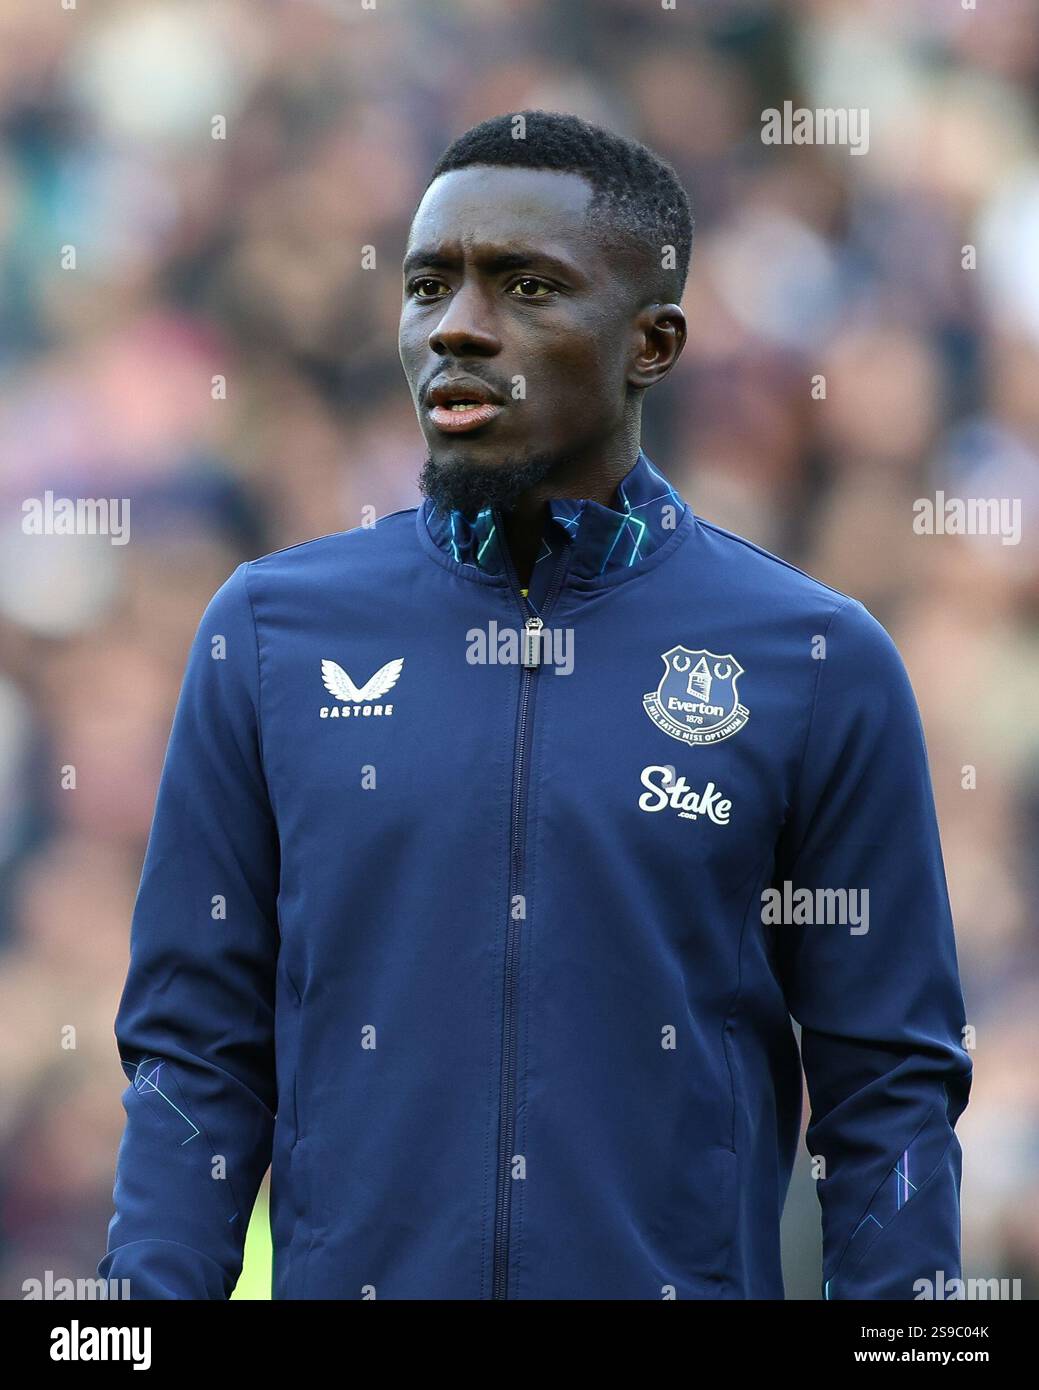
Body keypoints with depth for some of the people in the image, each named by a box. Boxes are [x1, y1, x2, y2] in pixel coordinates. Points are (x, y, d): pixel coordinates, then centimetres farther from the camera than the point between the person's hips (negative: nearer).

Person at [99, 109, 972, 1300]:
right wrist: (153, 1295, -6)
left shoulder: (819, 663, -2)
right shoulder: (267, 632, 2)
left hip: (687, 1273, -1)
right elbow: (197, 1055, 3)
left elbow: (889, 1089, -1)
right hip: (348, 1282, 1)